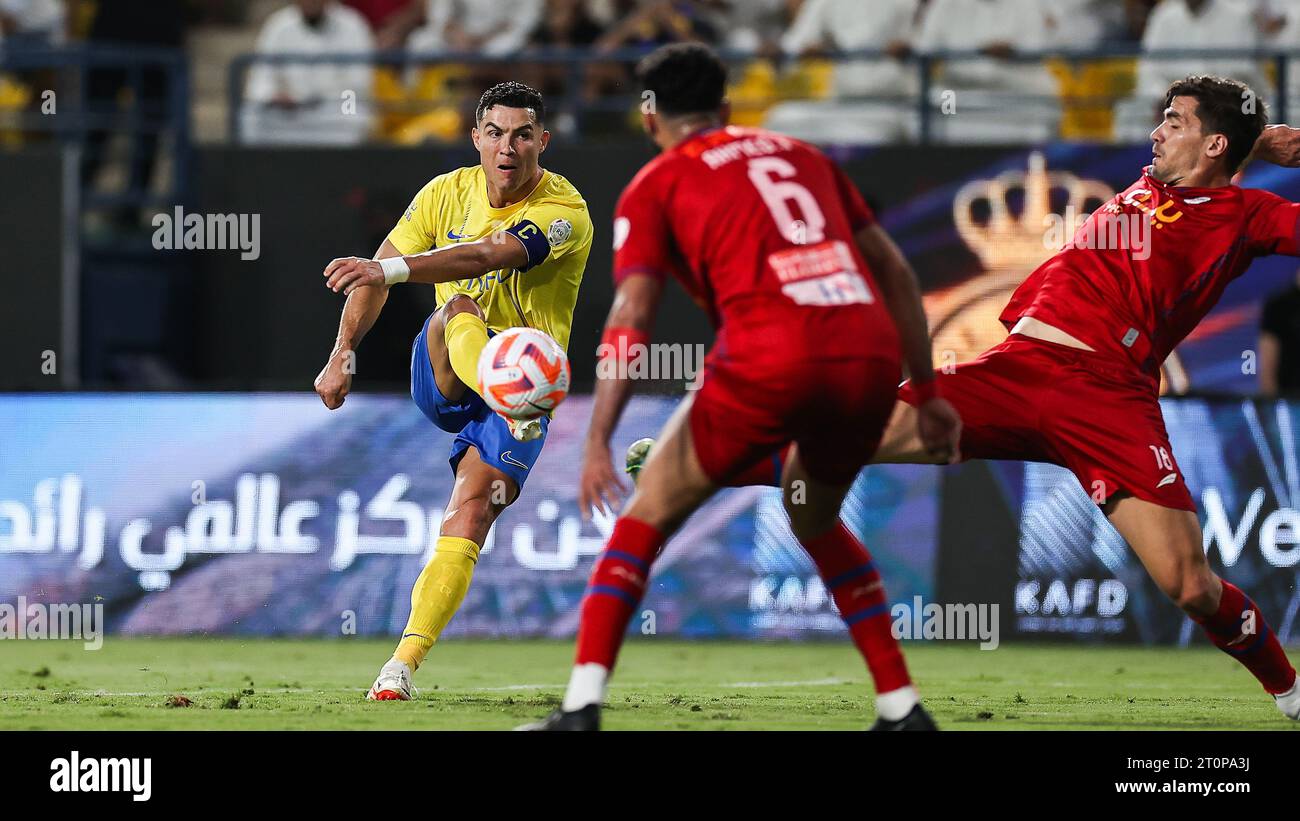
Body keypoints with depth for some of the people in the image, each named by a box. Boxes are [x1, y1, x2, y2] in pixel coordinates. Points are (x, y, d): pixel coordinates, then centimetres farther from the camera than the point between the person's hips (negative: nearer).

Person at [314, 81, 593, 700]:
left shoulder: (564, 212, -15)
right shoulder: (449, 192, 2)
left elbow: (486, 256, -32)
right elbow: (378, 273, 8)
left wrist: (388, 270, -43)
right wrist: (343, 352, -4)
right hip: (442, 375, 3)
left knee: (470, 511, -20)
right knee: (459, 310, -31)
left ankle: (402, 666, -22)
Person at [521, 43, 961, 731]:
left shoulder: (654, 188, 13)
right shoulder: (801, 157, 27)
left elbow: (631, 319, 1)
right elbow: (896, 273, 25)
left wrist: (597, 443, -3)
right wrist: (928, 392, 29)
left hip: (769, 365, -4)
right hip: (873, 358, 5)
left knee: (648, 516, 12)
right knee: (815, 520, 30)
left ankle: (582, 708, -1)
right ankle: (902, 707, 23)